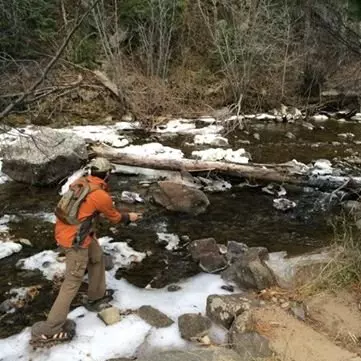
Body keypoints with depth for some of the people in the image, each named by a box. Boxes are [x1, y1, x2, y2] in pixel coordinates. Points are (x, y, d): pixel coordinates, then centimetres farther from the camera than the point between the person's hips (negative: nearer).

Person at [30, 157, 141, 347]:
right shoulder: (102, 196, -19)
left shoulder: (81, 181, 1)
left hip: (66, 230, 9)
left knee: (97, 258, 25)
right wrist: (129, 217, 19)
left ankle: (96, 296, 42)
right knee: (73, 282, -2)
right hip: (75, 239, -9)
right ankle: (49, 331, 2)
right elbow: (114, 217, 1)